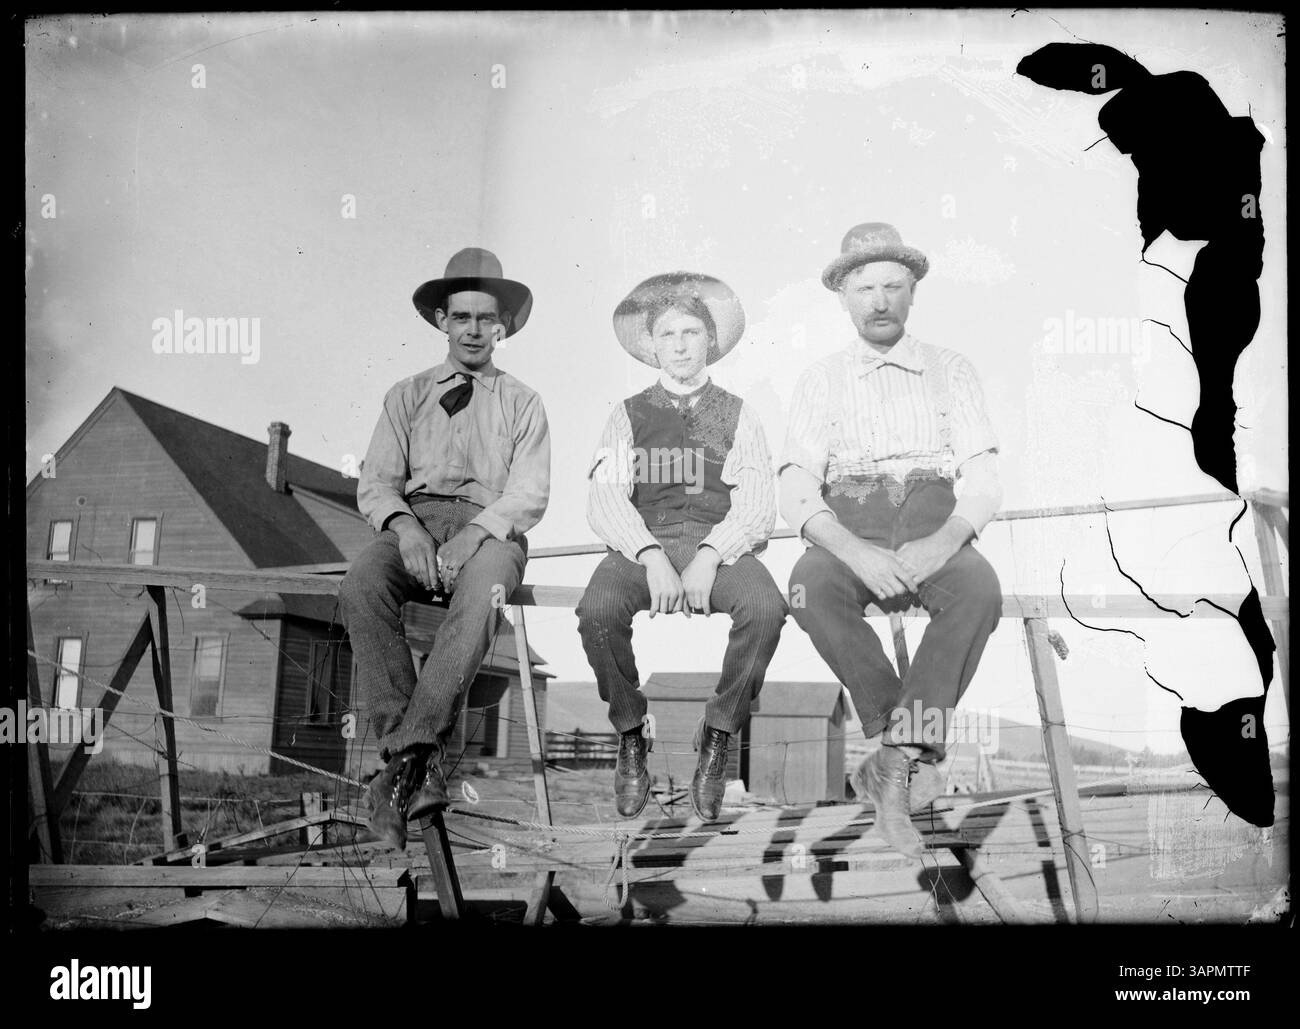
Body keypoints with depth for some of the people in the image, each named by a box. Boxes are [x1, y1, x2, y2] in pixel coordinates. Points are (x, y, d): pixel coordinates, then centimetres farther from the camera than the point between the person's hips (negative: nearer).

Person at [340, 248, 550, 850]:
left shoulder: (522, 403, 18)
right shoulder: (407, 395, 22)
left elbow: (530, 493, 4)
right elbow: (375, 482, 10)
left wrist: (476, 533, -16)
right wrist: (404, 527, -13)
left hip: (490, 526, -1)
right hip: (414, 520, 2)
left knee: (480, 598, -38)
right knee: (361, 587, -33)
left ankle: (409, 754, -38)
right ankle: (419, 764, -34)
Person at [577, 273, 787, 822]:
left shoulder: (736, 413, 17)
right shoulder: (630, 414, 17)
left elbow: (757, 507, 4)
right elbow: (605, 502, 1)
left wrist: (708, 557, -15)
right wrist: (653, 558, -17)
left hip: (720, 547, 0)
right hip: (643, 544, 0)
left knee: (765, 606, -32)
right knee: (598, 608, -32)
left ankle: (718, 736, -11)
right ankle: (630, 738, -9)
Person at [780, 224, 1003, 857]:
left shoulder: (951, 370, 15)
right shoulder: (821, 382, 14)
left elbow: (982, 478, 5)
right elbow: (796, 489, 1)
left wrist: (946, 541, -18)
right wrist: (854, 551, -19)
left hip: (937, 526, 0)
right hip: (850, 531, 0)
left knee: (980, 590, -33)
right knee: (810, 589, -33)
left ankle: (896, 757, -29)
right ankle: (916, 751, -21)